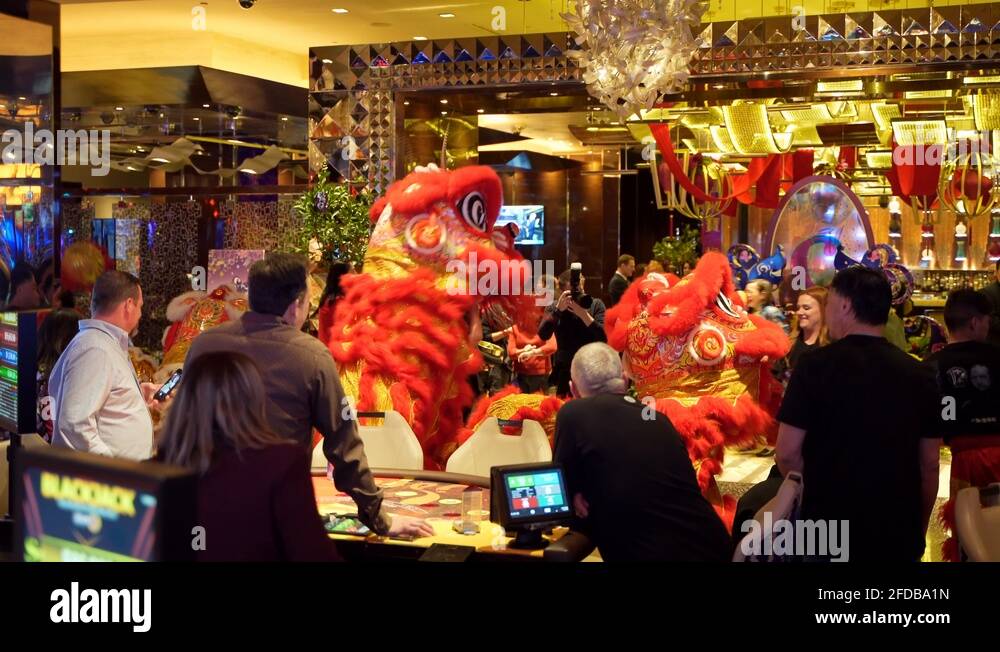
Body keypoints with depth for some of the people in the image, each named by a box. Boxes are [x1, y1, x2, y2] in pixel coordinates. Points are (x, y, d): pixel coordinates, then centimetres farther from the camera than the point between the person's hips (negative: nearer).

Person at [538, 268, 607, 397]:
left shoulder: (596, 305, -3)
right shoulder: (553, 308, 0)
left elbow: (603, 338, -16)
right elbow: (543, 335, -17)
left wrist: (583, 314, -25)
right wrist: (558, 309, -25)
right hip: (564, 373, 1)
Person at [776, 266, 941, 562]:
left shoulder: (815, 365, -11)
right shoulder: (918, 374, 0)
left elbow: (787, 453, -11)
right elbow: (929, 463, 5)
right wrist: (920, 529, 18)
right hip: (899, 534, 3)